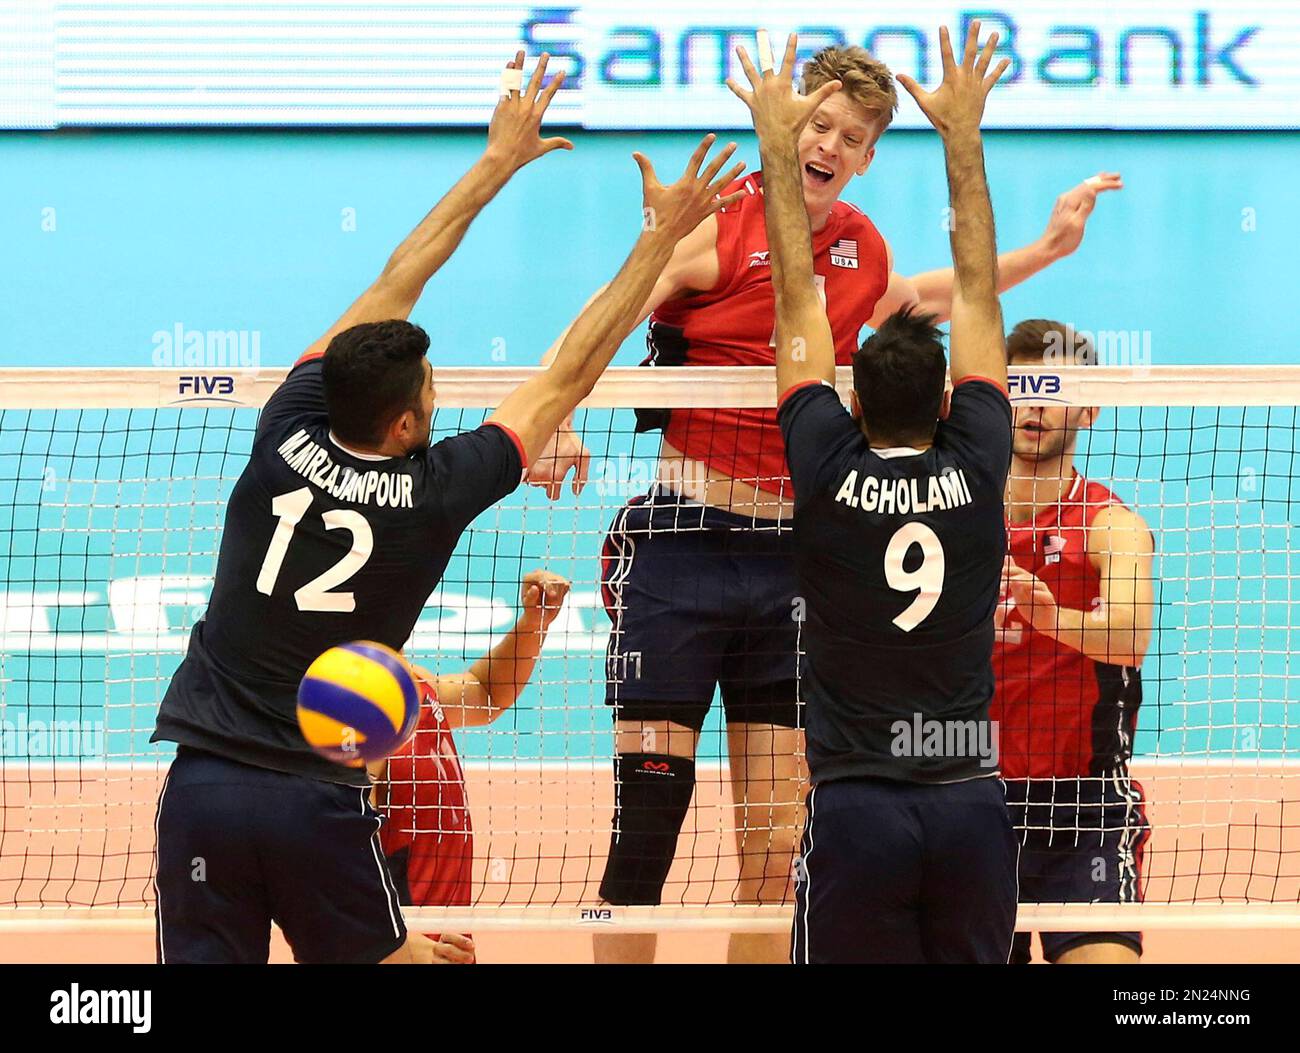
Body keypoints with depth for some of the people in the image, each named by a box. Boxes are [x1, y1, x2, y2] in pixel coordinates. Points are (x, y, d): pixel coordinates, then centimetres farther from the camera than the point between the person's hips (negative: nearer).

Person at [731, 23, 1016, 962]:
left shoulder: (830, 474, -4)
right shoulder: (976, 470, -1)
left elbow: (797, 295, 4)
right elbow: (977, 292, 8)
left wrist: (777, 144, 12)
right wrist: (964, 134, 16)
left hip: (854, 807, -2)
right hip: (970, 805, 2)